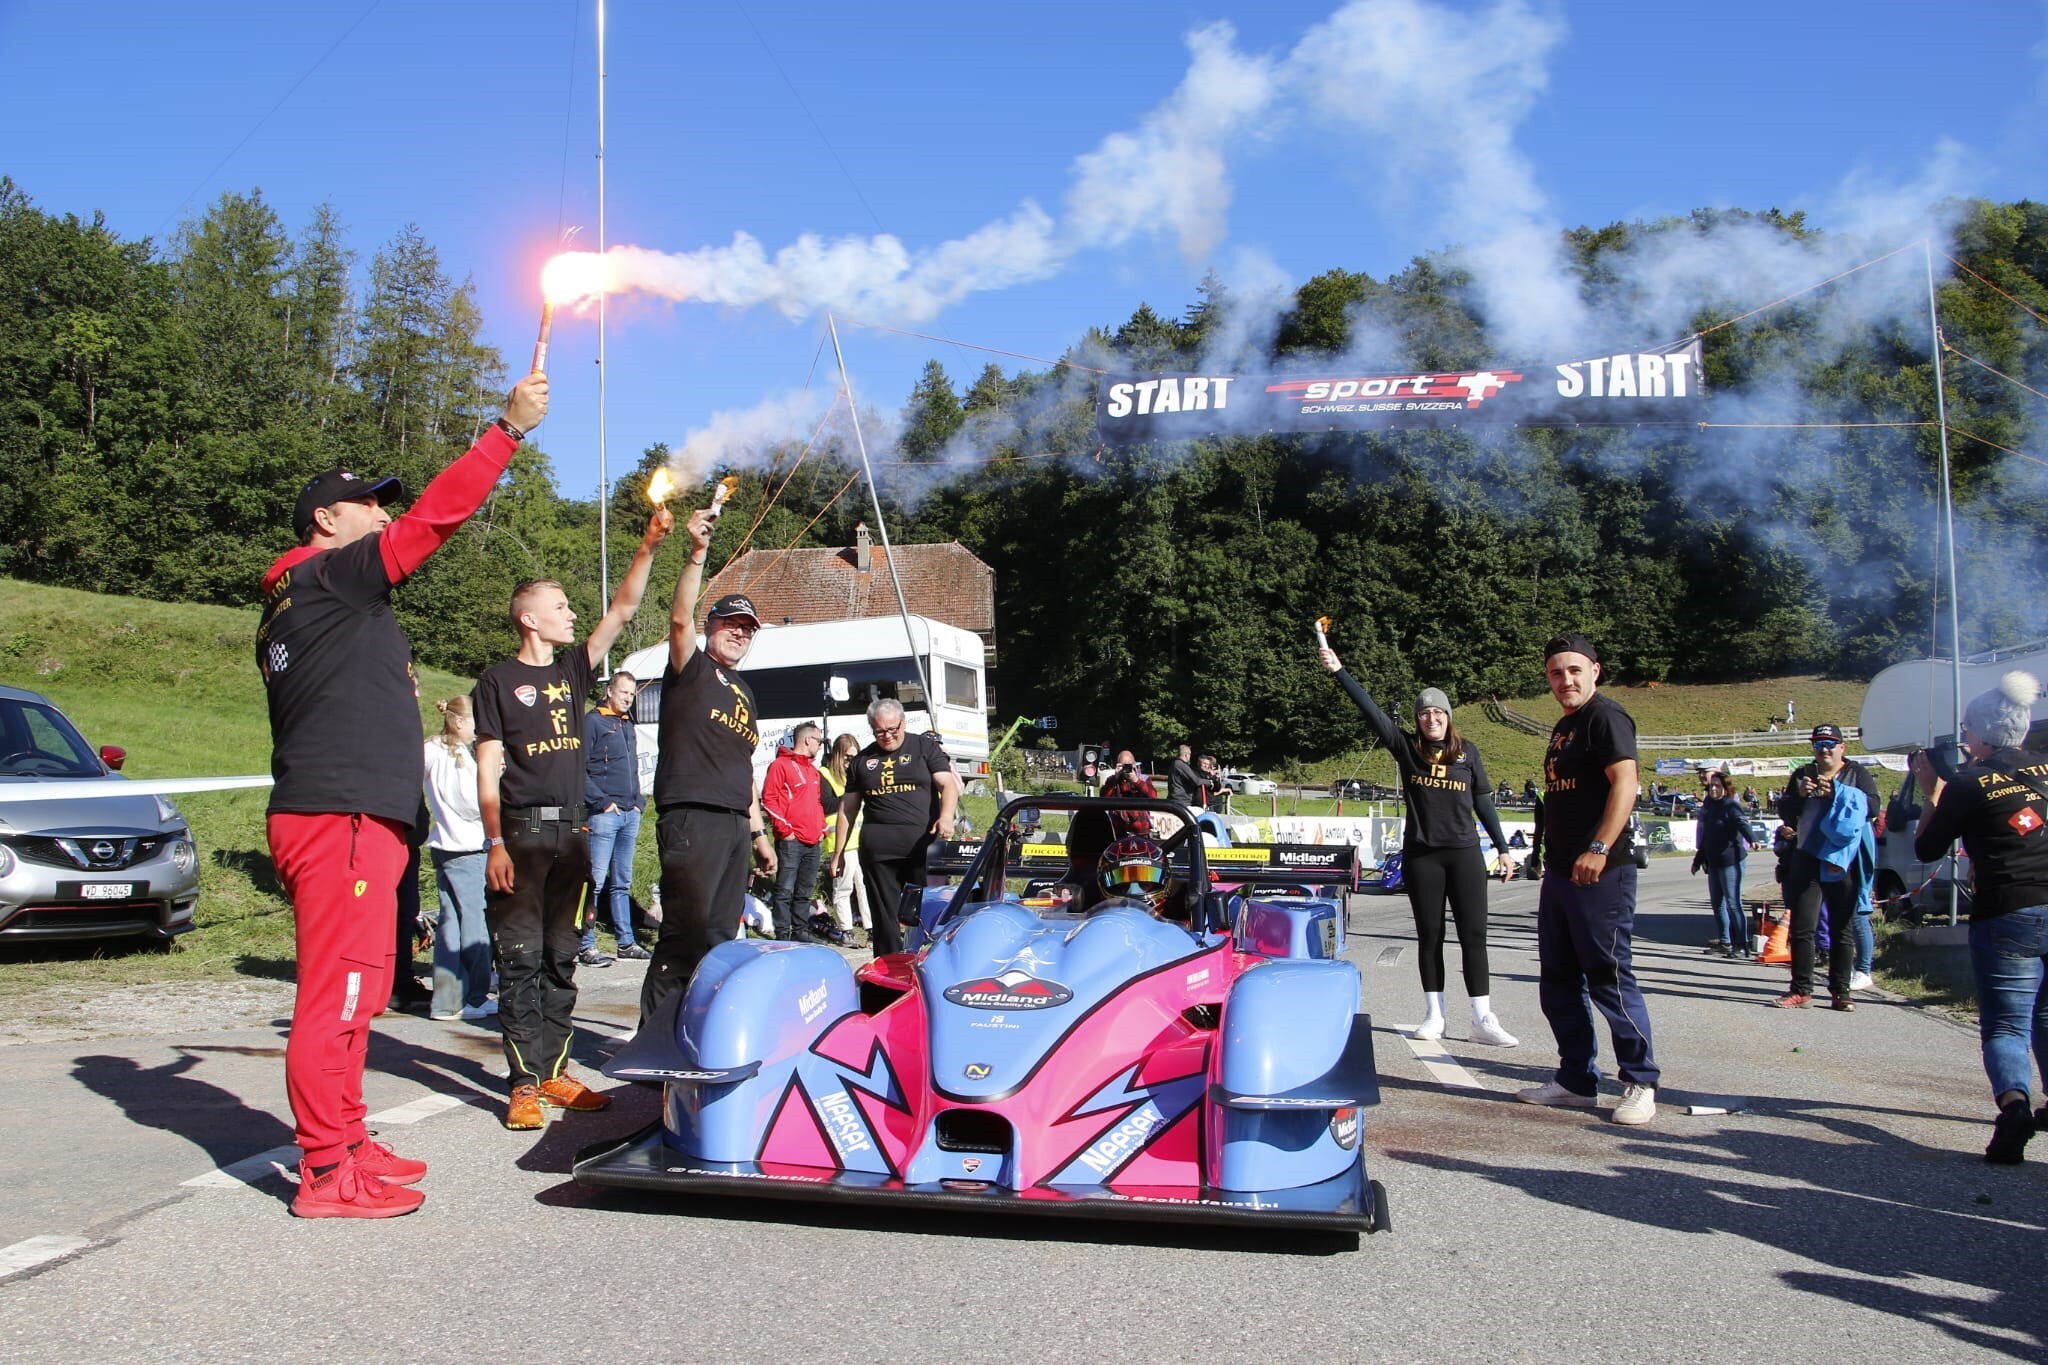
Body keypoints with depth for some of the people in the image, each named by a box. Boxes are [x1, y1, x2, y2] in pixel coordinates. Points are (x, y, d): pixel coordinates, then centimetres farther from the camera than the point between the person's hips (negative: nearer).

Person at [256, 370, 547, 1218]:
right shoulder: (329, 577, -6)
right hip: (340, 820, -11)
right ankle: (326, 1175, -3)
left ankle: (344, 1144, 26)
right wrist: (509, 428, -11)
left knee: (353, 994, 16)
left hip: (335, 819, 11)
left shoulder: (296, 606, 23)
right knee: (336, 996, -7)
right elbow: (436, 515, -13)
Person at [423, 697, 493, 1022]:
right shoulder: (462, 756, -14)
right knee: (475, 922, 0)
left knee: (449, 922, 9)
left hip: (442, 846, 8)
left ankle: (446, 1000, 10)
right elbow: (476, 803, -16)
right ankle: (474, 999, 6)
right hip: (468, 849, -8)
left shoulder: (431, 752, 10)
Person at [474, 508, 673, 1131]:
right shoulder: (499, 681, 0)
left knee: (561, 959, 9)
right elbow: (488, 769, -5)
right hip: (521, 832, -5)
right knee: (520, 959, -4)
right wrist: (495, 844, -14)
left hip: (572, 832, 6)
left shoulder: (573, 669, 14)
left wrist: (649, 547, -3)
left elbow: (623, 609, 7)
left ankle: (554, 1073, 15)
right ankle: (524, 1084, -1)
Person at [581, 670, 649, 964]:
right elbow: (580, 769, -11)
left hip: (630, 815, 8)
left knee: (622, 883, 12)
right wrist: (602, 801, -15)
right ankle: (586, 946, -5)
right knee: (595, 881, -8)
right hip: (604, 815, -8)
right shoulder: (592, 721, -4)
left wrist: (637, 801, 13)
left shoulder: (627, 725, 20)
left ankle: (626, 942, 17)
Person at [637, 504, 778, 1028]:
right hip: (691, 819, -8)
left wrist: (759, 831, 23)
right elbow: (681, 618, -17)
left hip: (734, 824, 8)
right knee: (685, 934, -12)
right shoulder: (690, 669, 4)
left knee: (721, 936, 9)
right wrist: (698, 553, -26)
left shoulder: (744, 692, 24)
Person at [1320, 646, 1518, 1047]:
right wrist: (1339, 671, -13)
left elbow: (1483, 802, 10)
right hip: (1420, 855, 0)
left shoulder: (1467, 751, 5)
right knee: (1429, 935, 7)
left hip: (1464, 852, 0)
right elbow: (1371, 709, -6)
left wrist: (1502, 848, 9)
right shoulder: (1406, 747, 2)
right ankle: (1433, 1014, 16)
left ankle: (1483, 1020, 1)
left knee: (1473, 934, -1)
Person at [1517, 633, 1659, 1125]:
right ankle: (1576, 1080, 22)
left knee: (1609, 978, -5)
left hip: (1599, 873, -10)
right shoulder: (1563, 727, 18)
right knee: (1558, 981, 13)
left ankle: (1641, 1084, 6)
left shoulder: (1605, 717, -9)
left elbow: (1625, 785, -20)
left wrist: (1598, 849, -28)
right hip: (1559, 872, 10)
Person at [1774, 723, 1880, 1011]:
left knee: (1842, 930, 4)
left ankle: (1841, 991, 10)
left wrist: (1837, 793, -17)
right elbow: (1784, 811, 11)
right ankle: (1801, 990, 1)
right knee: (1802, 927, -2)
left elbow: (1872, 807, -8)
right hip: (1808, 860, 2)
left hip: (1844, 862, -2)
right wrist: (1799, 794, -7)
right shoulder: (1803, 774, 14)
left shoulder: (1857, 774, 6)